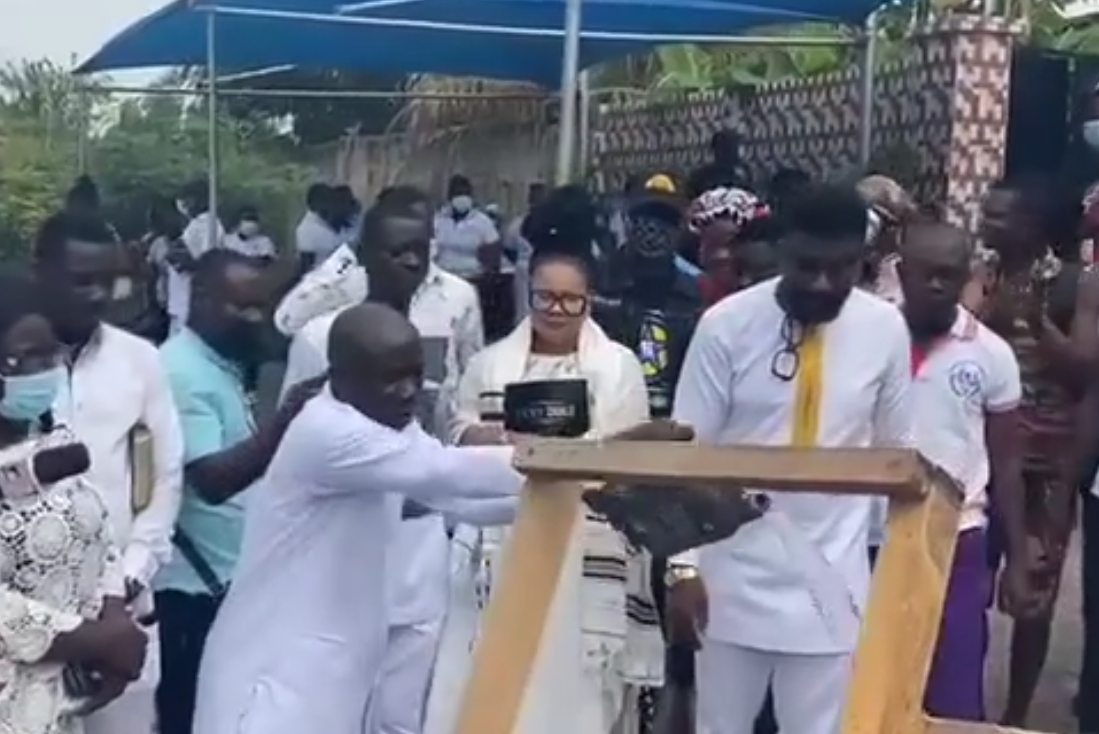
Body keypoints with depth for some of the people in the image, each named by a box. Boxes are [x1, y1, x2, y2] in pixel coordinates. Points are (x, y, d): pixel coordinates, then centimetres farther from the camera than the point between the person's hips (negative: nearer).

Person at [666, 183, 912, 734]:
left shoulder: (885, 329, -3)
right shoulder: (727, 324, -10)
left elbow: (897, 452, 8)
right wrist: (682, 566, -8)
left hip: (833, 578, 1)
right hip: (734, 574, -1)